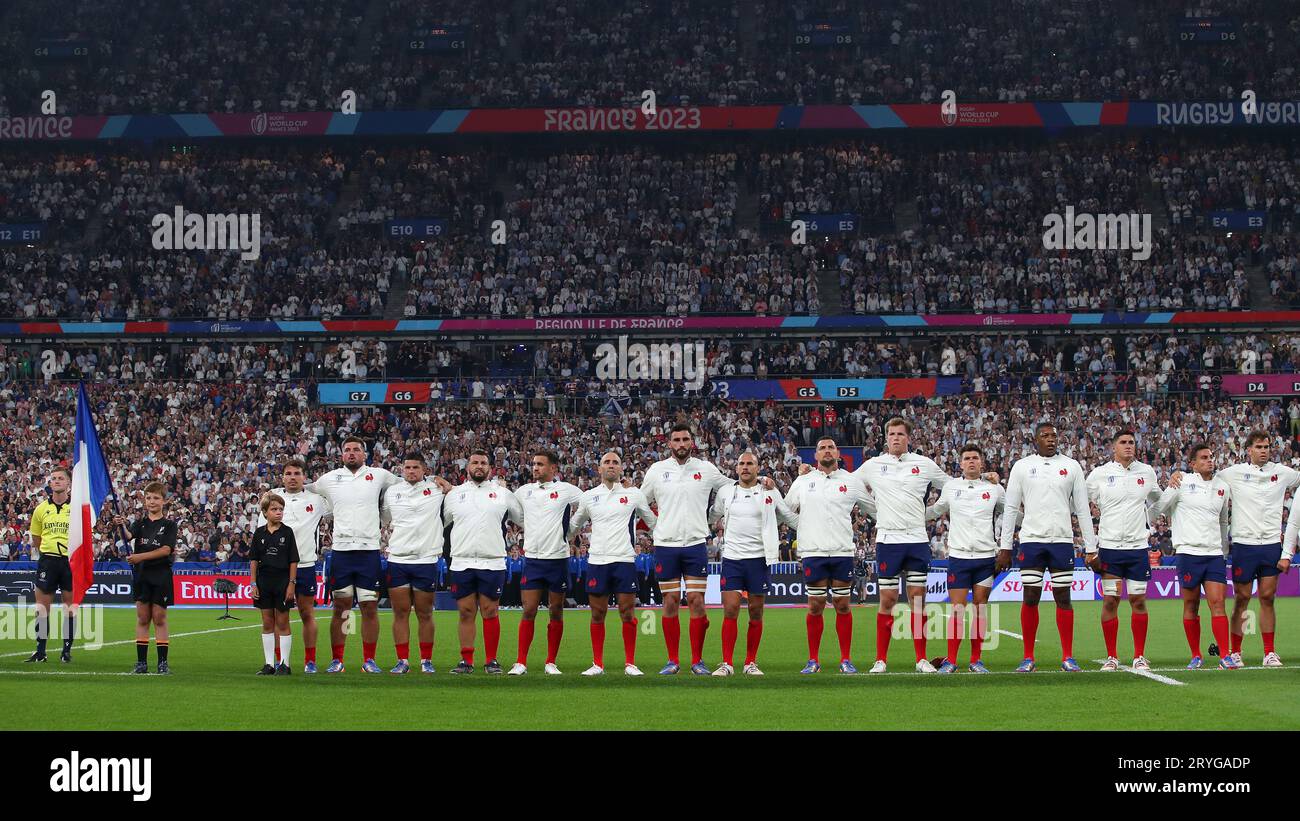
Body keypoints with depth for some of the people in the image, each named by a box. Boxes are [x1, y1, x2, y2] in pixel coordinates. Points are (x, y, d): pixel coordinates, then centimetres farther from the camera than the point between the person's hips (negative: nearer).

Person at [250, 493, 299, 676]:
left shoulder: (287, 532, -3)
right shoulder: (259, 533, 4)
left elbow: (293, 561, -3)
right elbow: (253, 560, 6)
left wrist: (292, 583, -8)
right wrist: (253, 583, 0)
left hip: (282, 580, -3)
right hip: (264, 581, 3)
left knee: (282, 623, 2)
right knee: (267, 624, 8)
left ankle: (284, 664, 7)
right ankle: (269, 664, 13)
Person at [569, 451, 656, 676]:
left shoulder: (634, 495, 6)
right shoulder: (588, 497, 10)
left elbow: (652, 522, 16)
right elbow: (574, 525, 25)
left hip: (625, 560, -1)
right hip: (597, 561, 2)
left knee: (627, 612, -4)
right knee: (597, 613, 2)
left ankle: (630, 663, 4)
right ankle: (597, 664, 9)